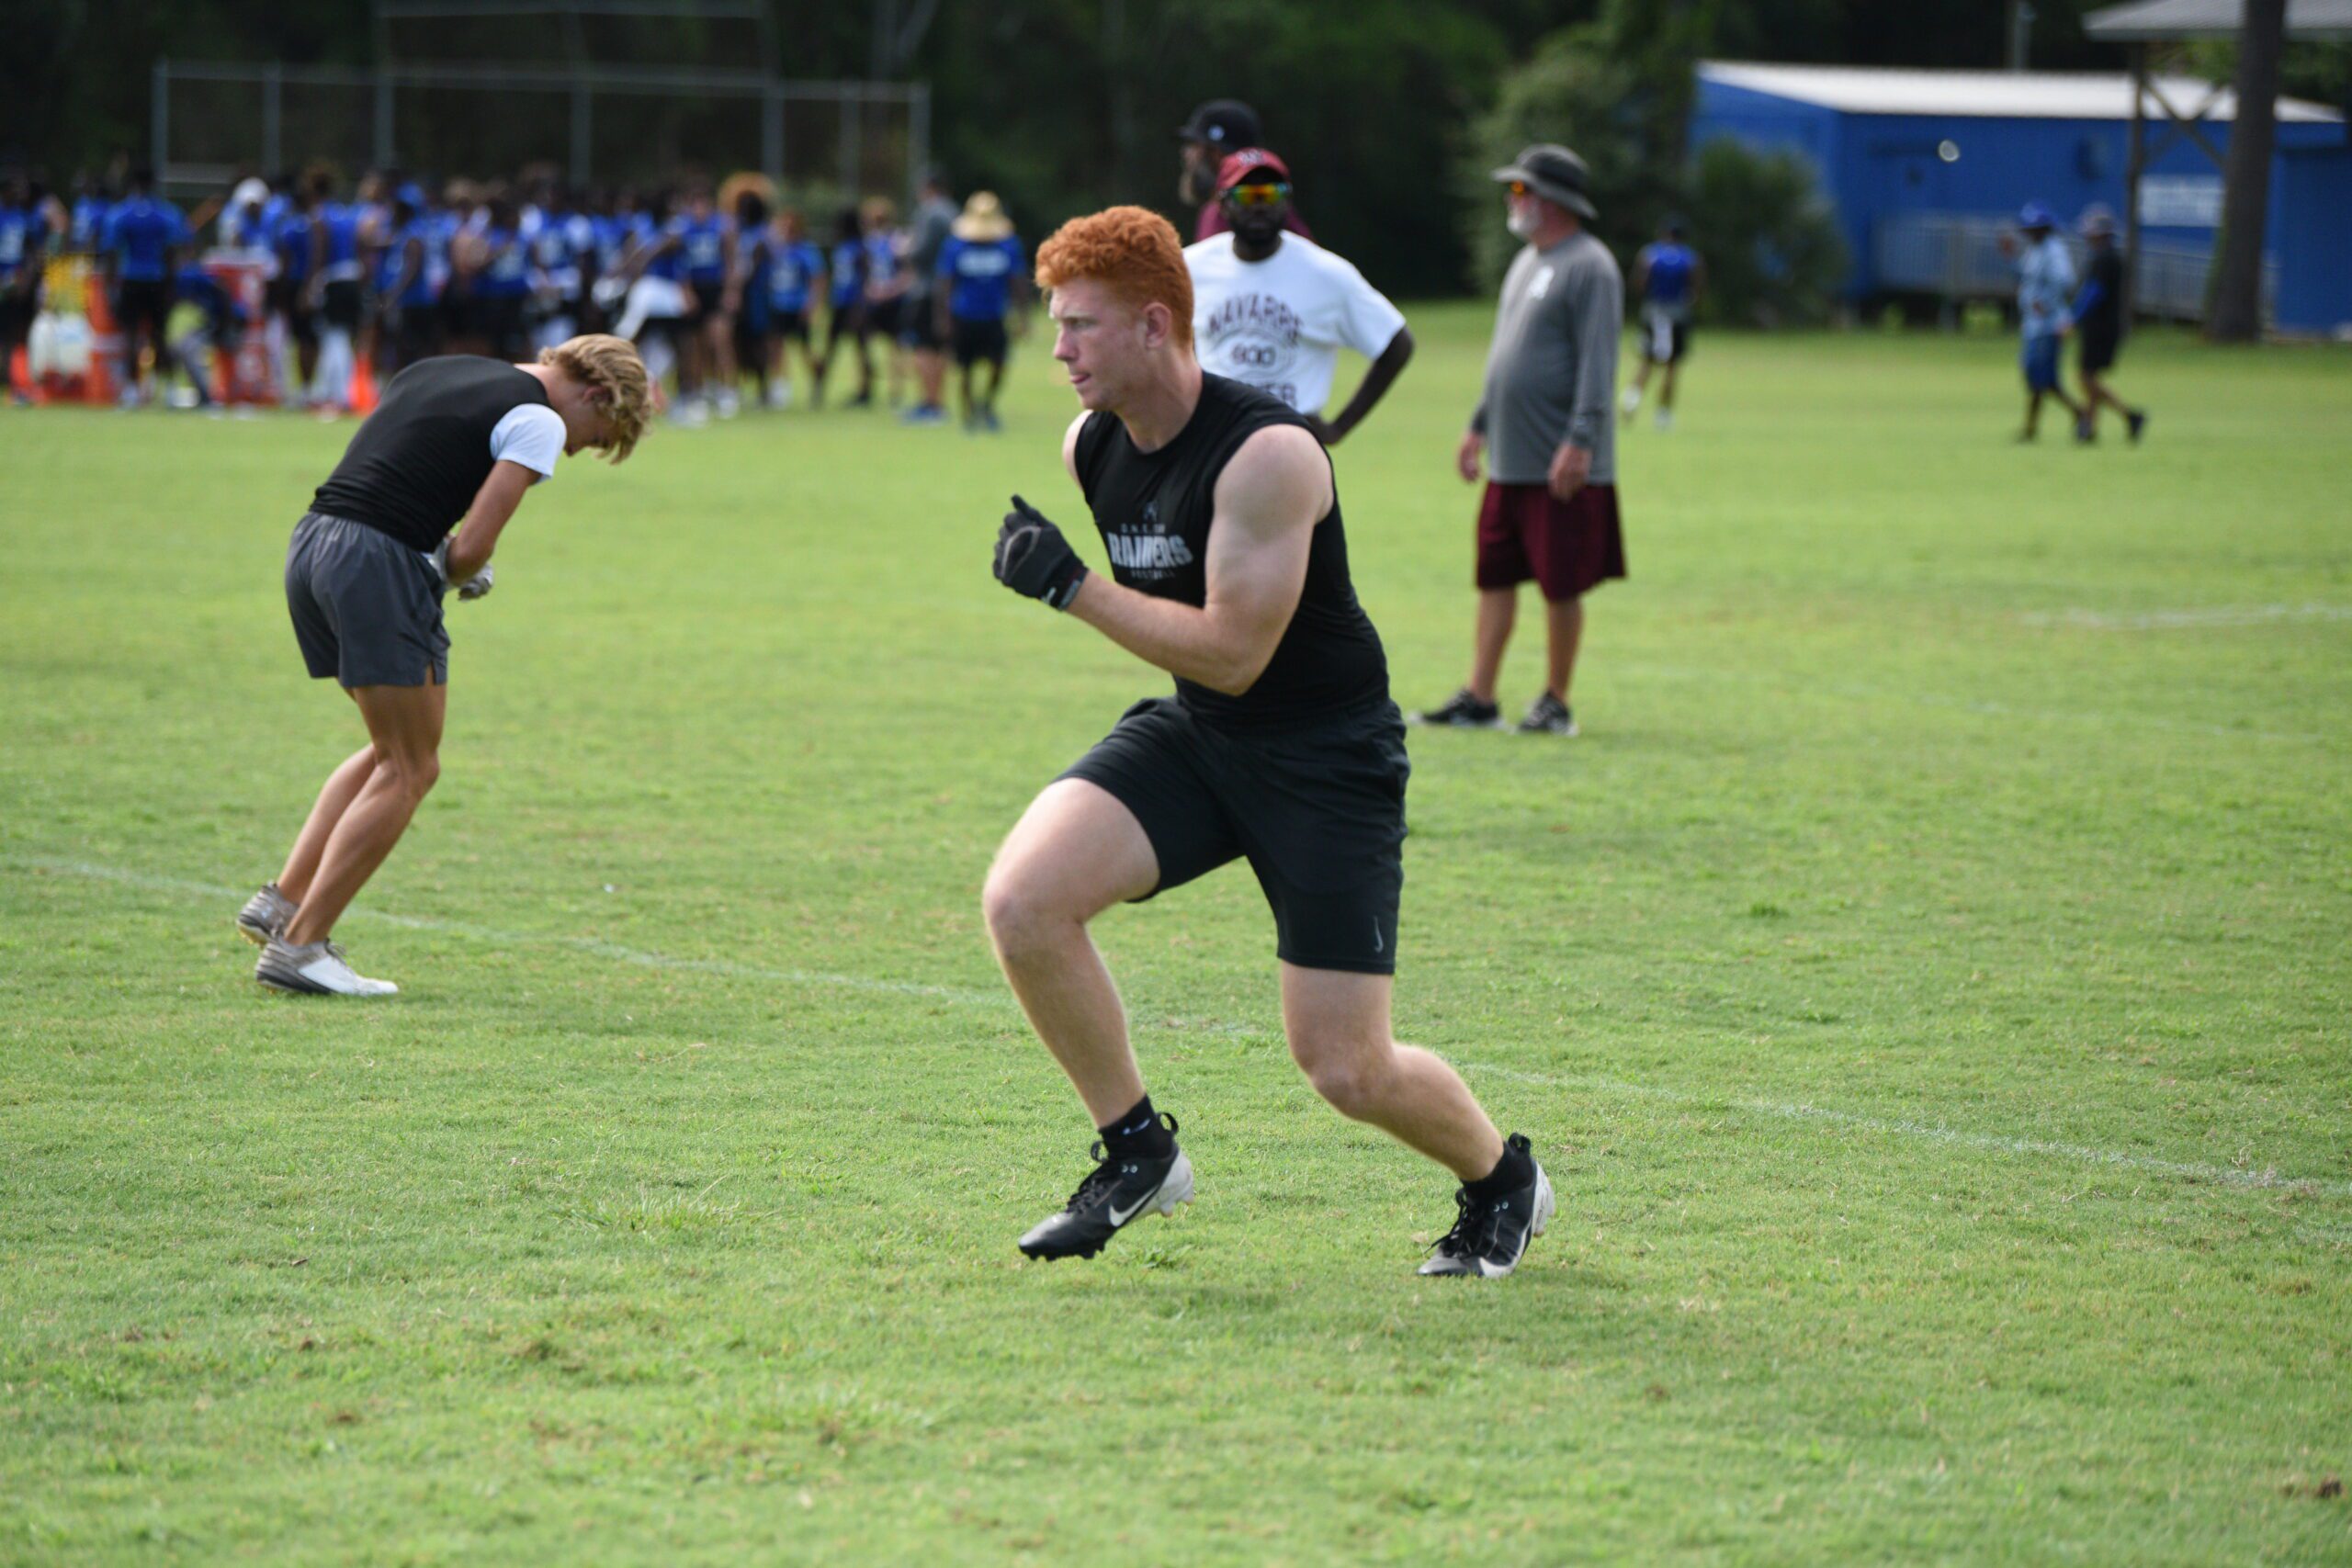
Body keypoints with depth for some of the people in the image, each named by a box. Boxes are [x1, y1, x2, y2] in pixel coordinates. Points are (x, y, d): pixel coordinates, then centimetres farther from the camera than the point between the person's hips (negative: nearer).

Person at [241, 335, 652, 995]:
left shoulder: (433, 371, 21)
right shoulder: (538, 420, -4)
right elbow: (471, 548, -11)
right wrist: (456, 575, 11)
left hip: (310, 544, 9)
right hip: (381, 564, -9)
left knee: (396, 751, 21)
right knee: (409, 770, 2)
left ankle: (282, 900, 16)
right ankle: (298, 945, -2)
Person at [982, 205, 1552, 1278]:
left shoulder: (1266, 455, -25)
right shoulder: (1090, 447, -2)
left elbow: (1232, 654, -27)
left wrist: (1070, 588, -28)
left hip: (1328, 756, -6)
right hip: (1191, 736, 6)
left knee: (1345, 1071, -7)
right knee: (1021, 901, -19)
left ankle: (1501, 1181, 26)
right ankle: (1137, 1152, -1)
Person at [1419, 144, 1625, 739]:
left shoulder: (1590, 267, -10)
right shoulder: (1526, 262, 18)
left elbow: (1597, 365, -16)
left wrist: (1579, 443, -23)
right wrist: (1480, 425, 24)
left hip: (1562, 468, -9)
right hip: (1509, 460, 9)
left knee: (1562, 584, -1)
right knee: (1495, 577, 8)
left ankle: (1556, 704, 7)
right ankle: (1479, 698, 11)